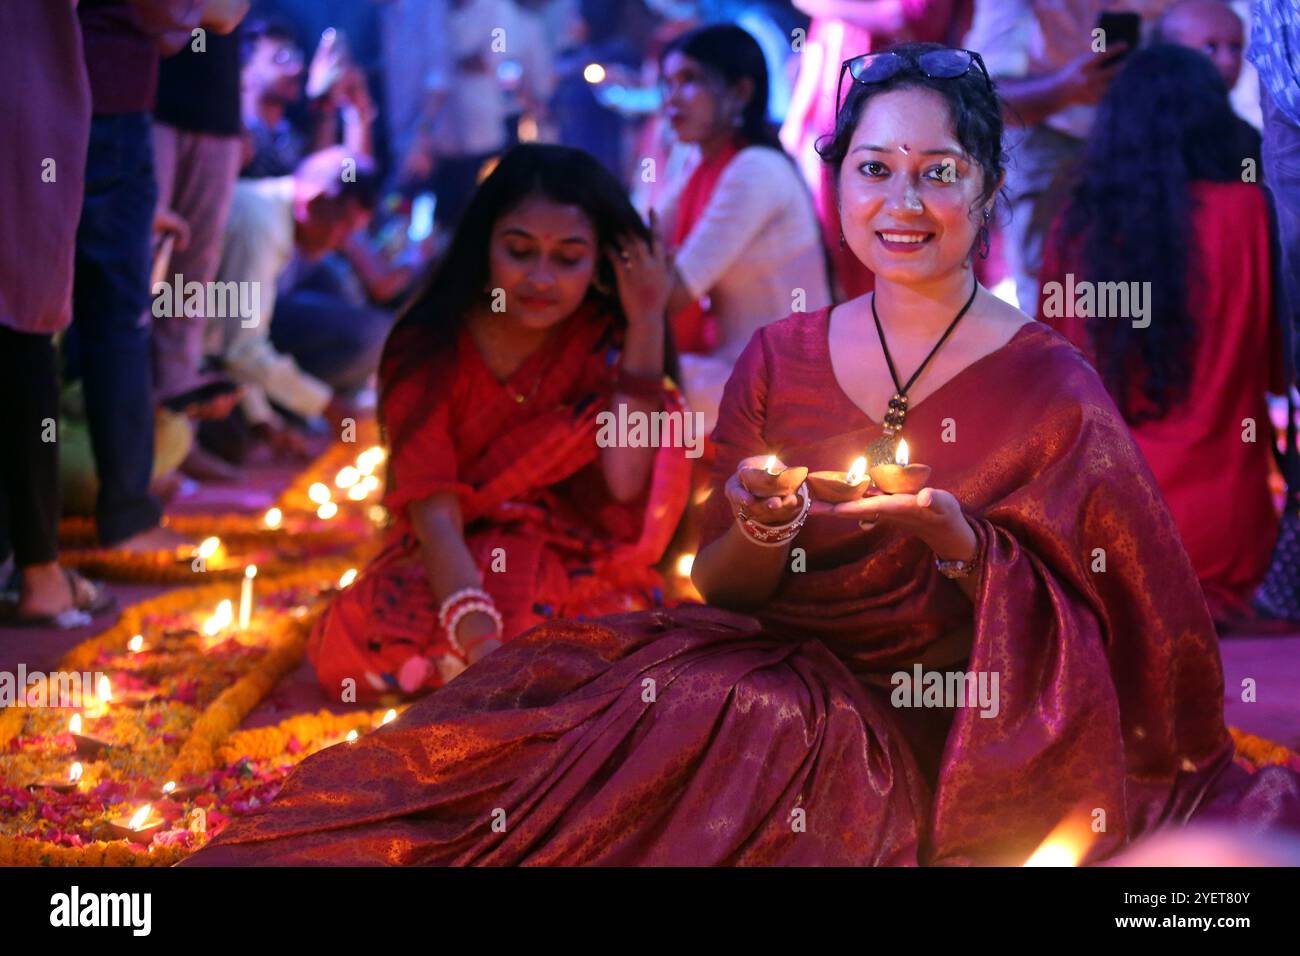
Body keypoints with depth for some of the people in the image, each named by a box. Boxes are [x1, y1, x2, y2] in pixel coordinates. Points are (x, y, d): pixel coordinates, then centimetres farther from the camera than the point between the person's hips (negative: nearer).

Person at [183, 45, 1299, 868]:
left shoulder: (1051, 387, -5)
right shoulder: (779, 361, 7)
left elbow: (1095, 637, -4)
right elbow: (719, 588, 10)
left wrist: (954, 534, -20)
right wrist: (761, 533, -13)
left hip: (929, 738, -4)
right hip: (773, 666, 4)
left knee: (713, 722, -32)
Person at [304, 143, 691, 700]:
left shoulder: (608, 341, -6)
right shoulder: (428, 353, -11)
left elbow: (626, 489, -22)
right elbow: (436, 518, -24)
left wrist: (647, 321, -19)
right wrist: (483, 646, -43)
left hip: (572, 576, 1)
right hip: (452, 572, -1)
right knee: (358, 638, -33)